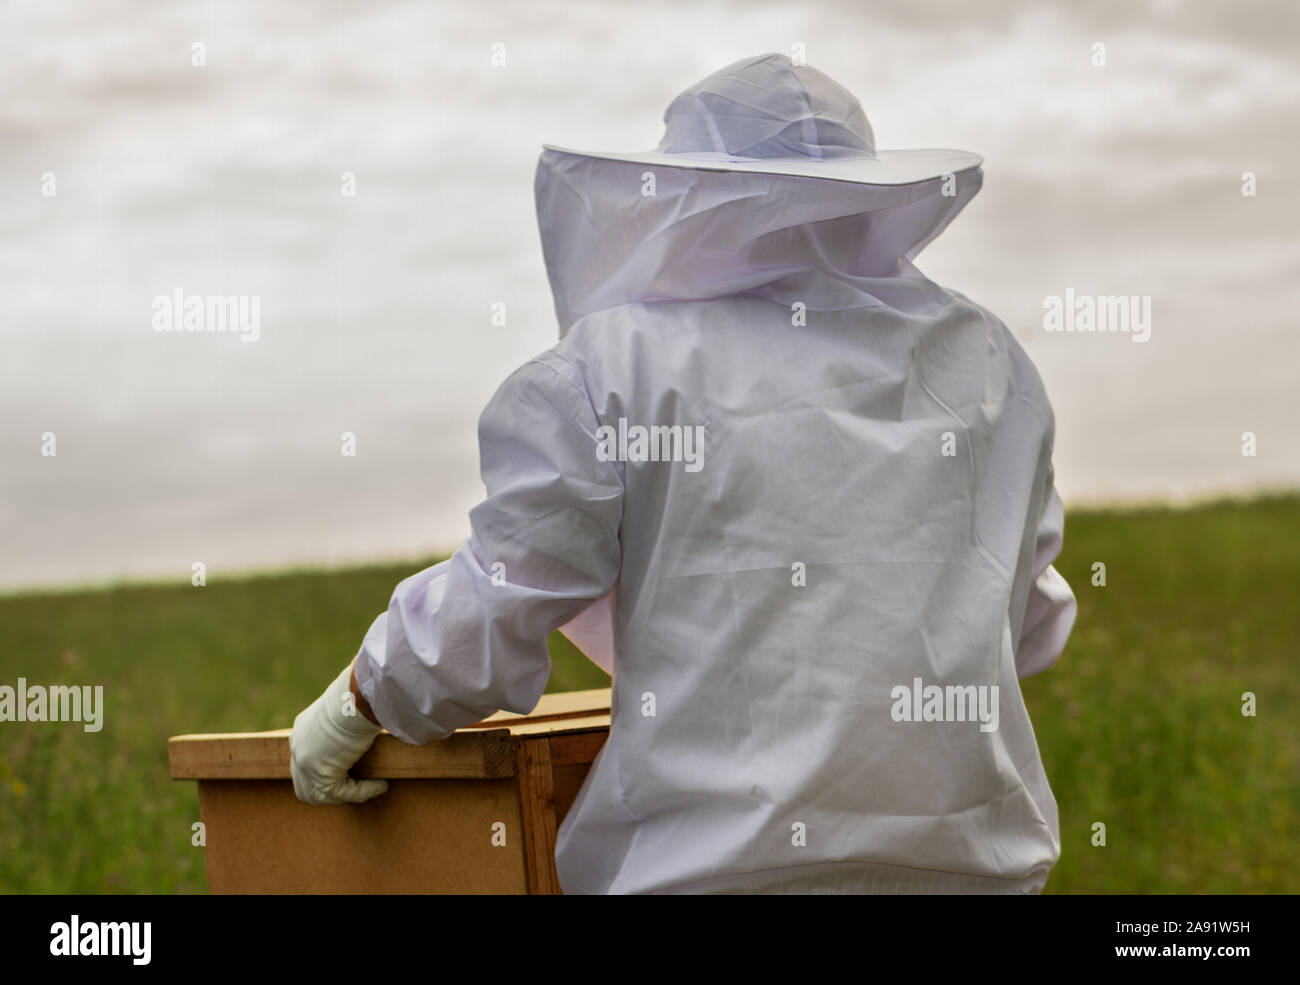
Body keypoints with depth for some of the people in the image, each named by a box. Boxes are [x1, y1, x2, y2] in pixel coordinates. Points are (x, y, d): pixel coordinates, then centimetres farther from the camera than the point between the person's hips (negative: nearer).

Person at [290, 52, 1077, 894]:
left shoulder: (619, 361, -2)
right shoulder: (986, 358, 11)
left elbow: (497, 599, -1)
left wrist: (356, 706, 16)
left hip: (714, 852, -3)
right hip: (962, 851, 4)